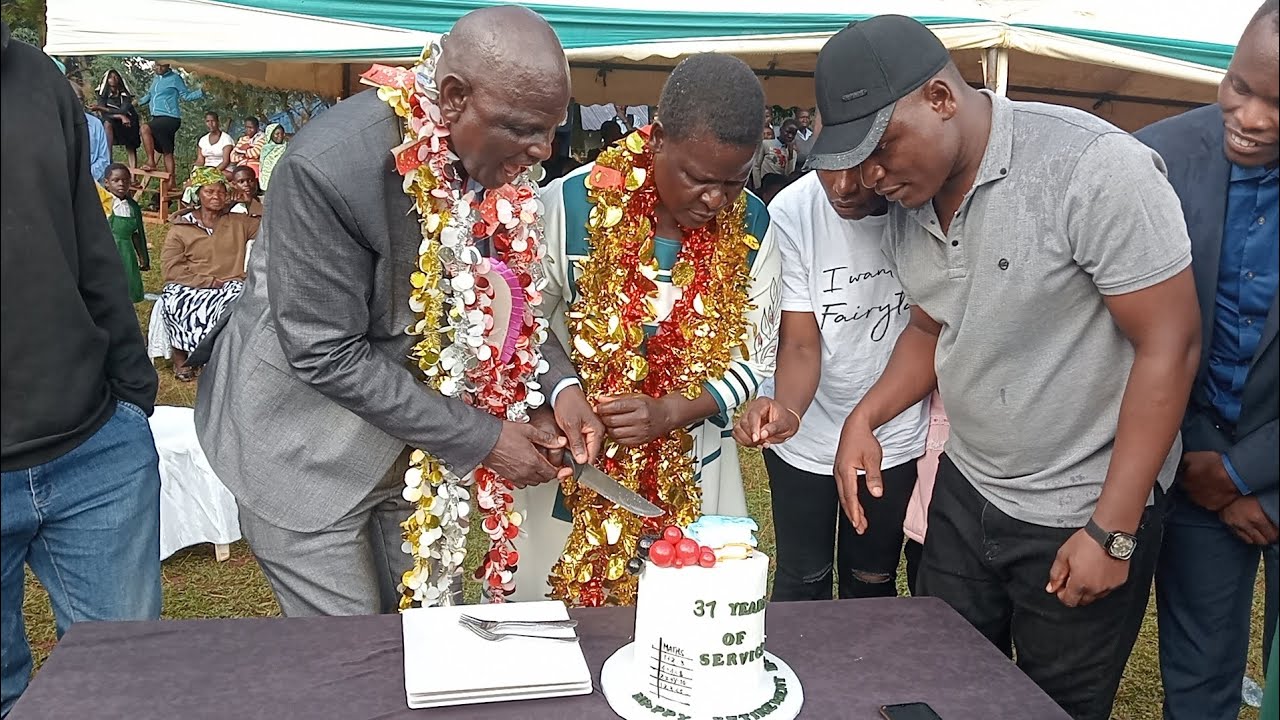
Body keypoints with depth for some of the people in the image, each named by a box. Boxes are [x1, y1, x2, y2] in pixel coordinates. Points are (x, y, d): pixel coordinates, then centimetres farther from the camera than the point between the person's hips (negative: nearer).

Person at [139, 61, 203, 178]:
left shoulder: (175, 78, -4)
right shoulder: (156, 79, 18)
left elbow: (186, 95, -5)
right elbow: (150, 96, 31)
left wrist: (201, 91, -18)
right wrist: (138, 101, 21)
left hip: (170, 118, -8)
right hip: (158, 118, 8)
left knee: (145, 129, -26)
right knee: (167, 153, 6)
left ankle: (151, 162, -19)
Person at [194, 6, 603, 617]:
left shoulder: (497, 157, -10)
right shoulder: (328, 167, -29)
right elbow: (328, 356, -26)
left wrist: (557, 384, -13)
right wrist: (480, 438, -23)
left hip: (414, 427, 6)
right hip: (308, 446, -6)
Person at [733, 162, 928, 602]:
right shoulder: (791, 213, -21)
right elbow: (800, 345, -18)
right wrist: (787, 411, -38)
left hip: (897, 434, 1)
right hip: (806, 434, -1)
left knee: (873, 581, 15)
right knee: (804, 578, 11)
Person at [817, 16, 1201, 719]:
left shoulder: (1094, 168, -22)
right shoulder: (907, 201, -1)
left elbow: (1170, 344, -20)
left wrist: (1112, 532, -18)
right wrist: (866, 417, -4)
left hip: (1082, 516, -6)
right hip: (965, 494, 6)